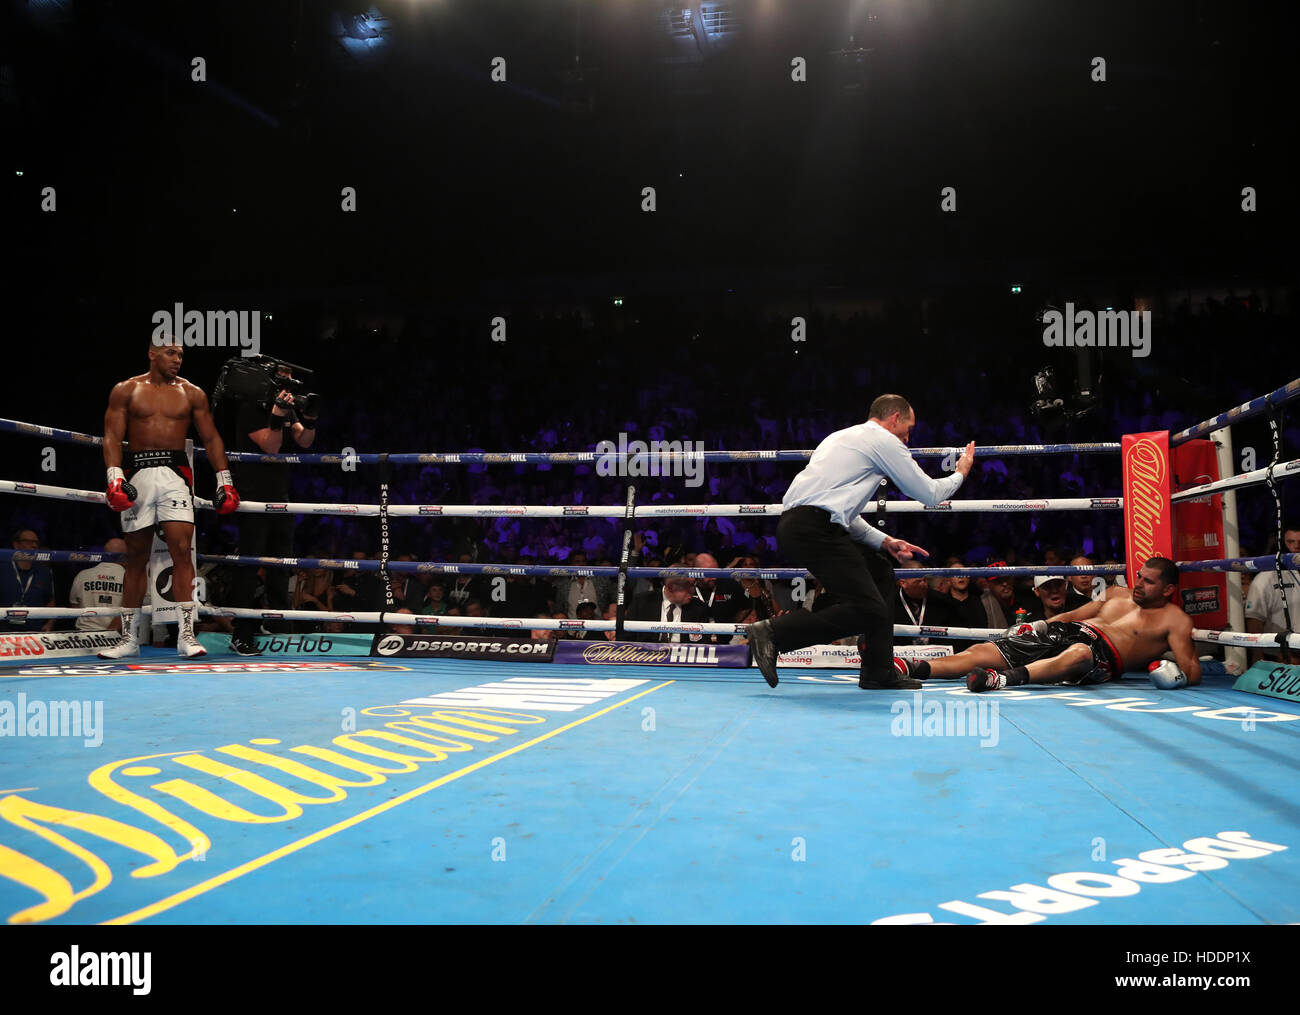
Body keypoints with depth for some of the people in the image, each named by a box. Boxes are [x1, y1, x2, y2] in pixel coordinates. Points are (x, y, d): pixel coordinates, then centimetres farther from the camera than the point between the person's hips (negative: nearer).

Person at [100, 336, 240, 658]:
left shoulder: (192, 394, 11)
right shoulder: (126, 391, 8)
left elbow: (211, 439, 13)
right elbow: (112, 437, 1)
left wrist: (225, 480, 7)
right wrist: (114, 477, -13)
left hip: (175, 474, 0)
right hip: (137, 474, 0)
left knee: (181, 550, -13)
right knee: (136, 557, 5)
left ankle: (186, 634, -12)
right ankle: (129, 638, 13)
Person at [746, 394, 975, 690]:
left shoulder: (843, 437, 30)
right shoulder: (884, 440, 4)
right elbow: (929, 494, 8)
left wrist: (883, 541, 23)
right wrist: (960, 474, 28)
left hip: (794, 524, 10)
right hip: (814, 529, -10)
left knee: (881, 571, 21)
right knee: (869, 611, -11)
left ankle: (878, 672, 20)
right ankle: (772, 633, -16)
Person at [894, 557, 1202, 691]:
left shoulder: (1175, 620, 11)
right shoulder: (1118, 594, 28)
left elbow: (1193, 672, 3)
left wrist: (1179, 675, -19)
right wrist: (1040, 625, 14)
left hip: (1101, 655, -6)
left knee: (1079, 653, -46)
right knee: (981, 652, -14)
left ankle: (1005, 679, -66)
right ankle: (913, 667, -30)